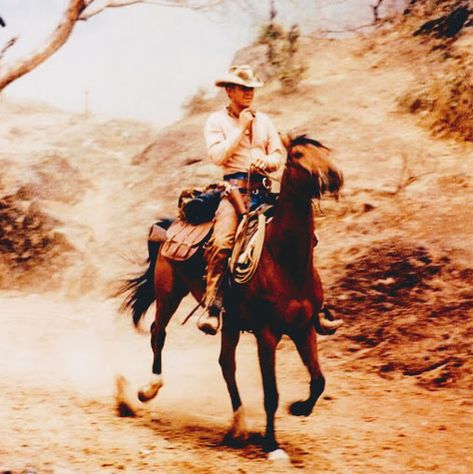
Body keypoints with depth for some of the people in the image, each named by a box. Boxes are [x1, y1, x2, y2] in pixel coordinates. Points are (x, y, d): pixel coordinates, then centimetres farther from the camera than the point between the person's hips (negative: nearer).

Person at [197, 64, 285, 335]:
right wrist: (241, 128, -5)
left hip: (262, 189, 5)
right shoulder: (217, 121, 7)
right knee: (222, 243, -29)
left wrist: (267, 161, -7)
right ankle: (212, 309, -29)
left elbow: (280, 156, 16)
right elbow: (218, 156, -8)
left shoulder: (264, 120, 20)